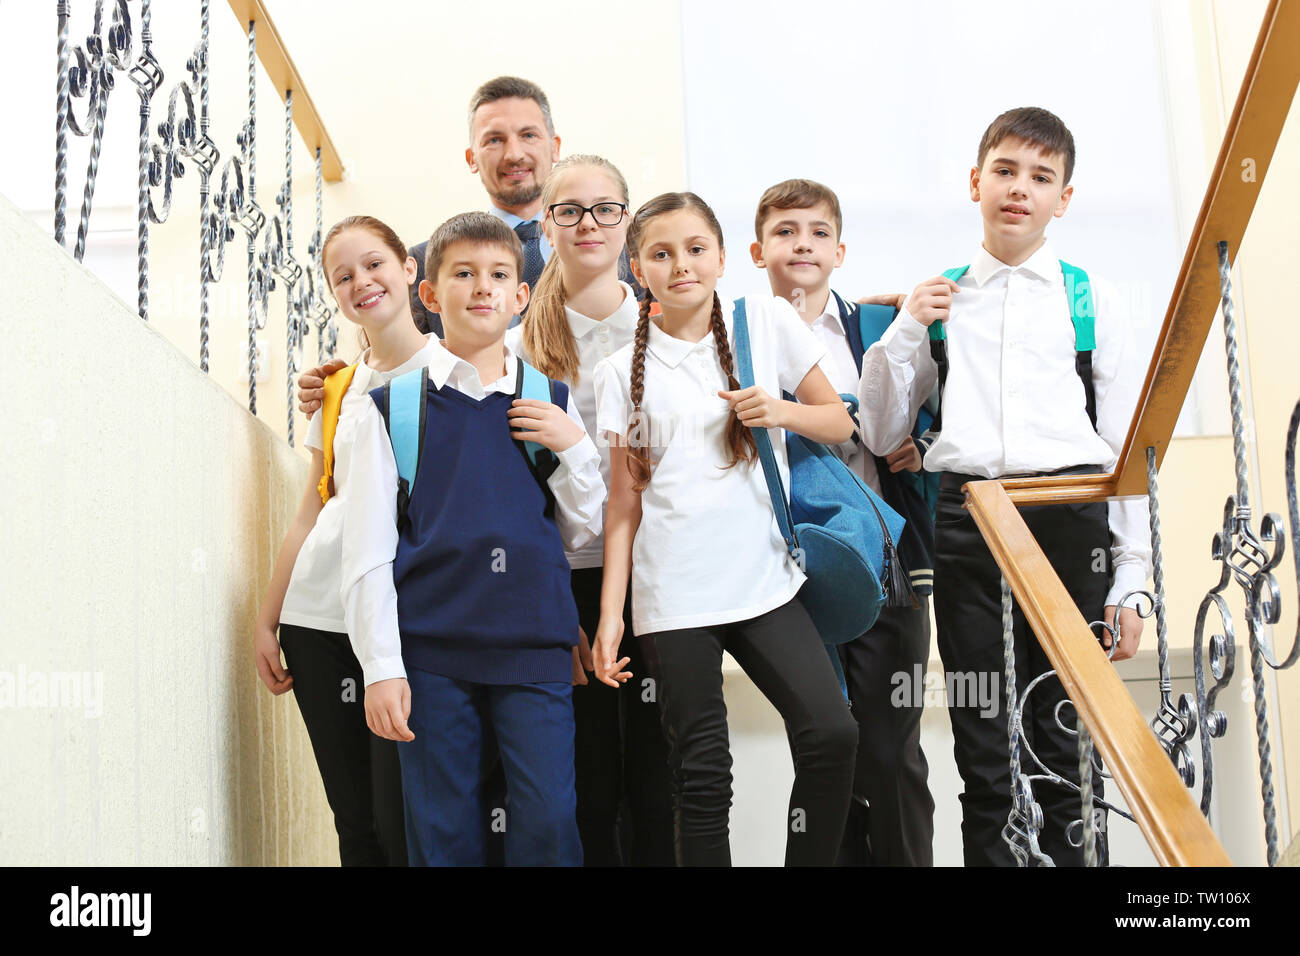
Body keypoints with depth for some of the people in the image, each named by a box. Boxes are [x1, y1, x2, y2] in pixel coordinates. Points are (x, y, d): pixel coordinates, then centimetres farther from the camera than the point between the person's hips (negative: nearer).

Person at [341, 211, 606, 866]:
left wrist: (574, 447, -1)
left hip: (535, 645, 1)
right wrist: (381, 667, -5)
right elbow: (367, 547, 2)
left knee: (547, 822, -4)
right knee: (442, 833, 3)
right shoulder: (395, 405, 5)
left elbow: (581, 532, 15)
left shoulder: (550, 403, 12)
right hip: (431, 651, -1)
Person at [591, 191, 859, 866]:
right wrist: (610, 615, -1)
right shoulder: (622, 373, 4)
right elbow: (624, 505, 5)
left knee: (831, 734, -12)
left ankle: (811, 858, 7)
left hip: (764, 580, 1)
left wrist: (781, 411, -10)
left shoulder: (765, 321, 5)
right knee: (702, 774, 1)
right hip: (673, 600, -1)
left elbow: (841, 424, 11)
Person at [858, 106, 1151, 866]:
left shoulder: (1093, 303, 8)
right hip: (969, 520, 1)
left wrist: (1130, 582, 1)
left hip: (1071, 523, -1)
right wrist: (906, 331, 1)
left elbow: (1128, 445, 6)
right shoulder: (940, 302, 12)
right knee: (985, 754, 5)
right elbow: (881, 435, 13)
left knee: (1068, 747, 3)